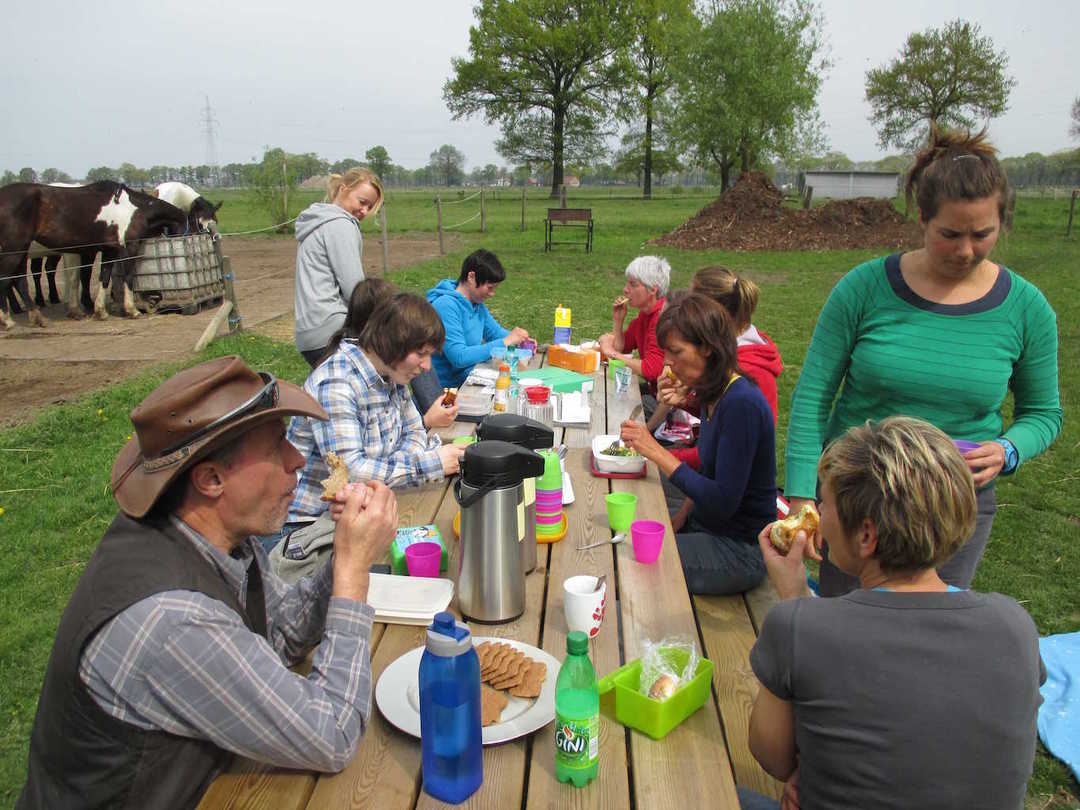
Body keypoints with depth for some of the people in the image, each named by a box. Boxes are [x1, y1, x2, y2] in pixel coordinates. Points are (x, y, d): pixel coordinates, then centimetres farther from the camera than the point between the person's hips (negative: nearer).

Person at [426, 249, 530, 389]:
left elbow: (495, 331, 21)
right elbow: (459, 357, -27)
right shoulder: (446, 306, -20)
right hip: (446, 388, -8)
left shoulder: (477, 303, 7)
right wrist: (504, 342, -24)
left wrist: (520, 339, 0)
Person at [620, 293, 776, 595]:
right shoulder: (714, 395, 3)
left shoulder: (742, 405, -25)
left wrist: (657, 452, -25)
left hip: (741, 550, -8)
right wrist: (676, 523, 4)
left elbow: (723, 503, -26)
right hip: (706, 527, 9)